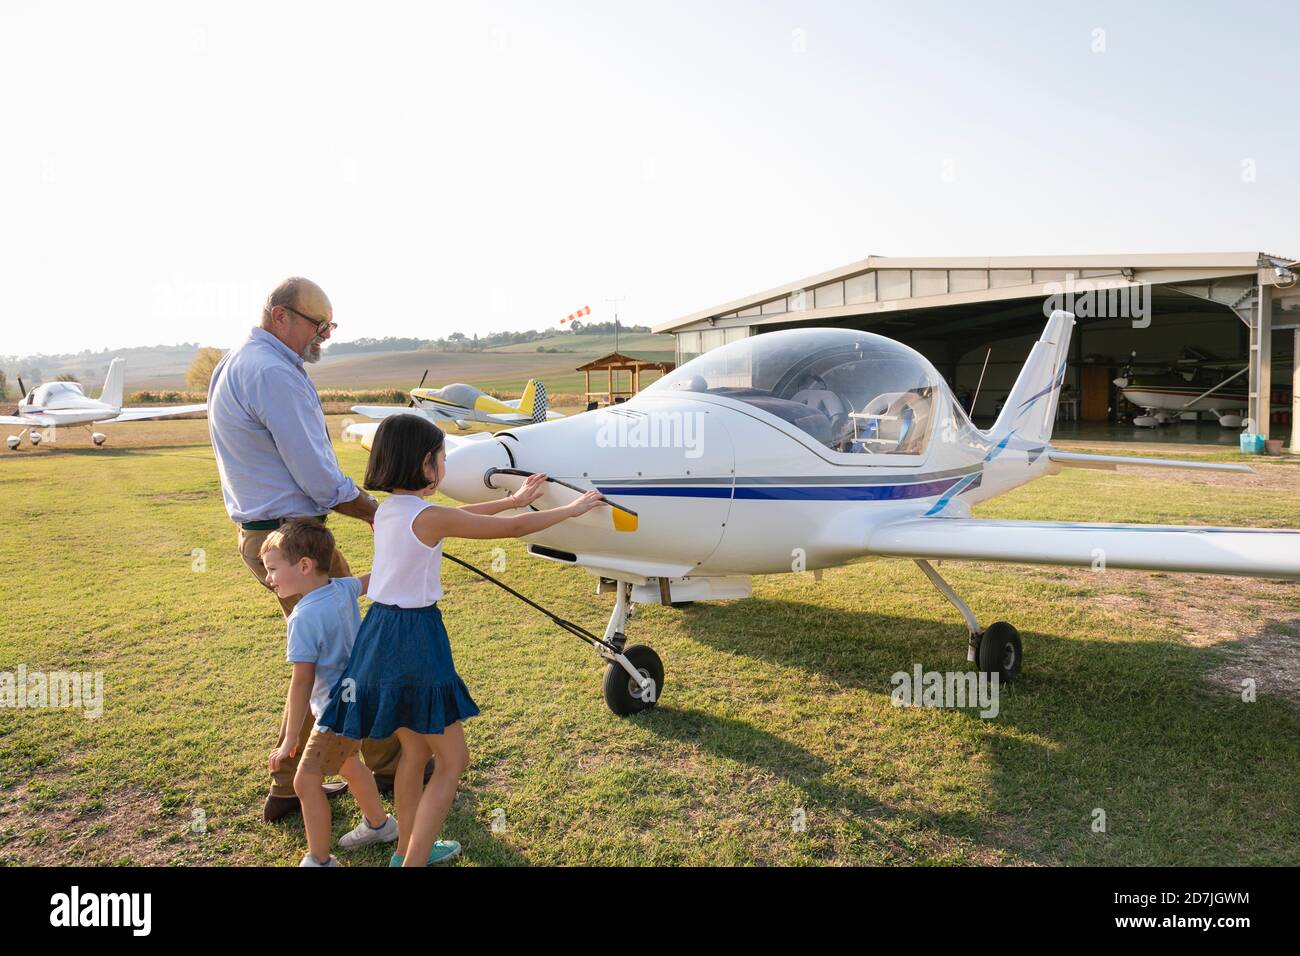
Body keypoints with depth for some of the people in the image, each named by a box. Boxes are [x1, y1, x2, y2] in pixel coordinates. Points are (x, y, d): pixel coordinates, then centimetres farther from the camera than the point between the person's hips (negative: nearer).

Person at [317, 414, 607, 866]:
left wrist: (513, 499, 31)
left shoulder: (389, 508, 7)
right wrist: (572, 509, 2)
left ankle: (407, 850, 39)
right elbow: (512, 529, -12)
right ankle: (412, 863, 9)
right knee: (452, 759, 6)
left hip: (382, 629, 9)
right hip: (414, 638, -9)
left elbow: (456, 517, 23)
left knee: (416, 749, 24)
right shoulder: (429, 516, -19)